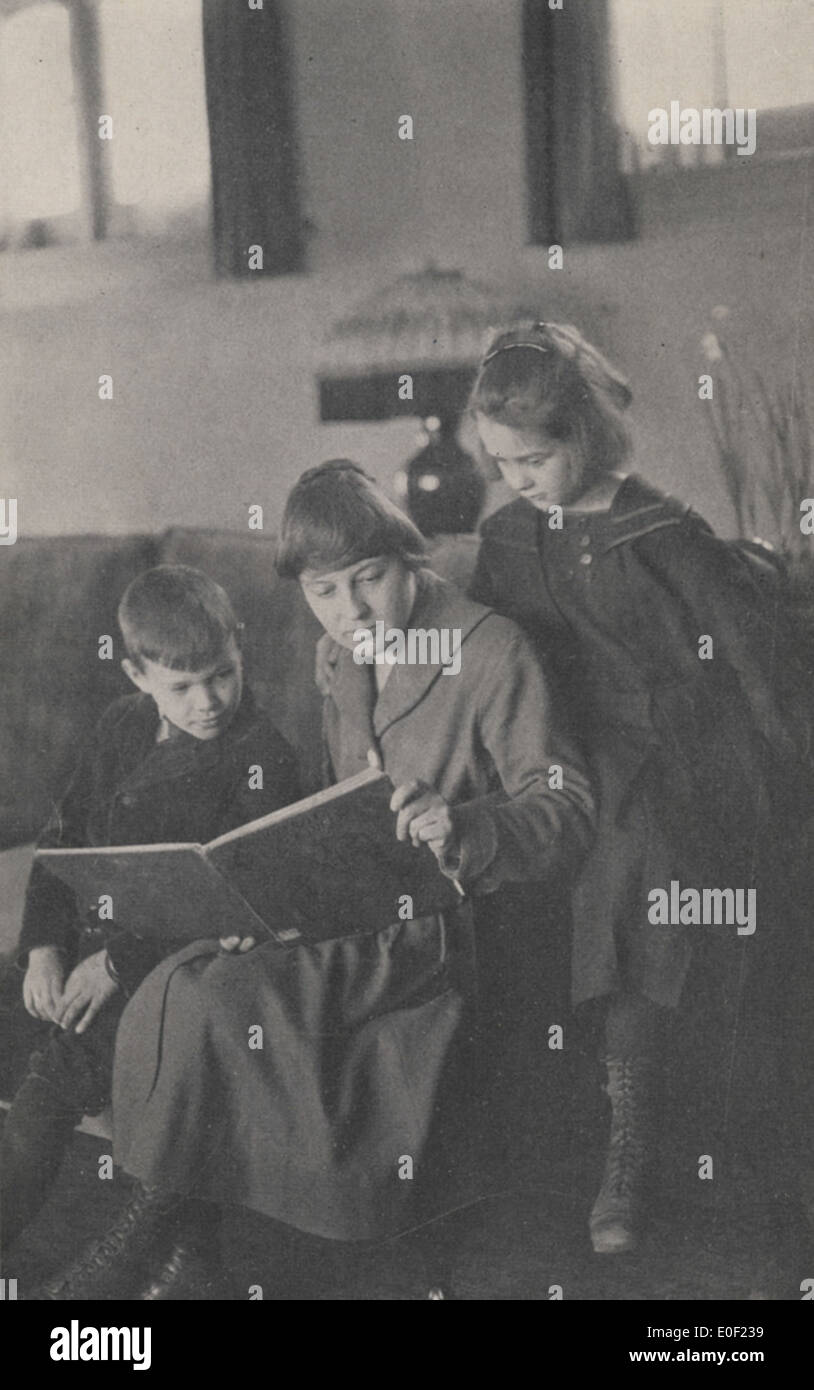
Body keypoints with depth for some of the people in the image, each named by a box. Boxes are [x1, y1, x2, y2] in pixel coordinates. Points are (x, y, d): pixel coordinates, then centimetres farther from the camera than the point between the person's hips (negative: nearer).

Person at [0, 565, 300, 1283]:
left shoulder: (261, 758, -9)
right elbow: (64, 837, 14)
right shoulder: (122, 729, 11)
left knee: (62, 1067, -24)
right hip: (87, 940, 7)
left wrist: (120, 962, -19)